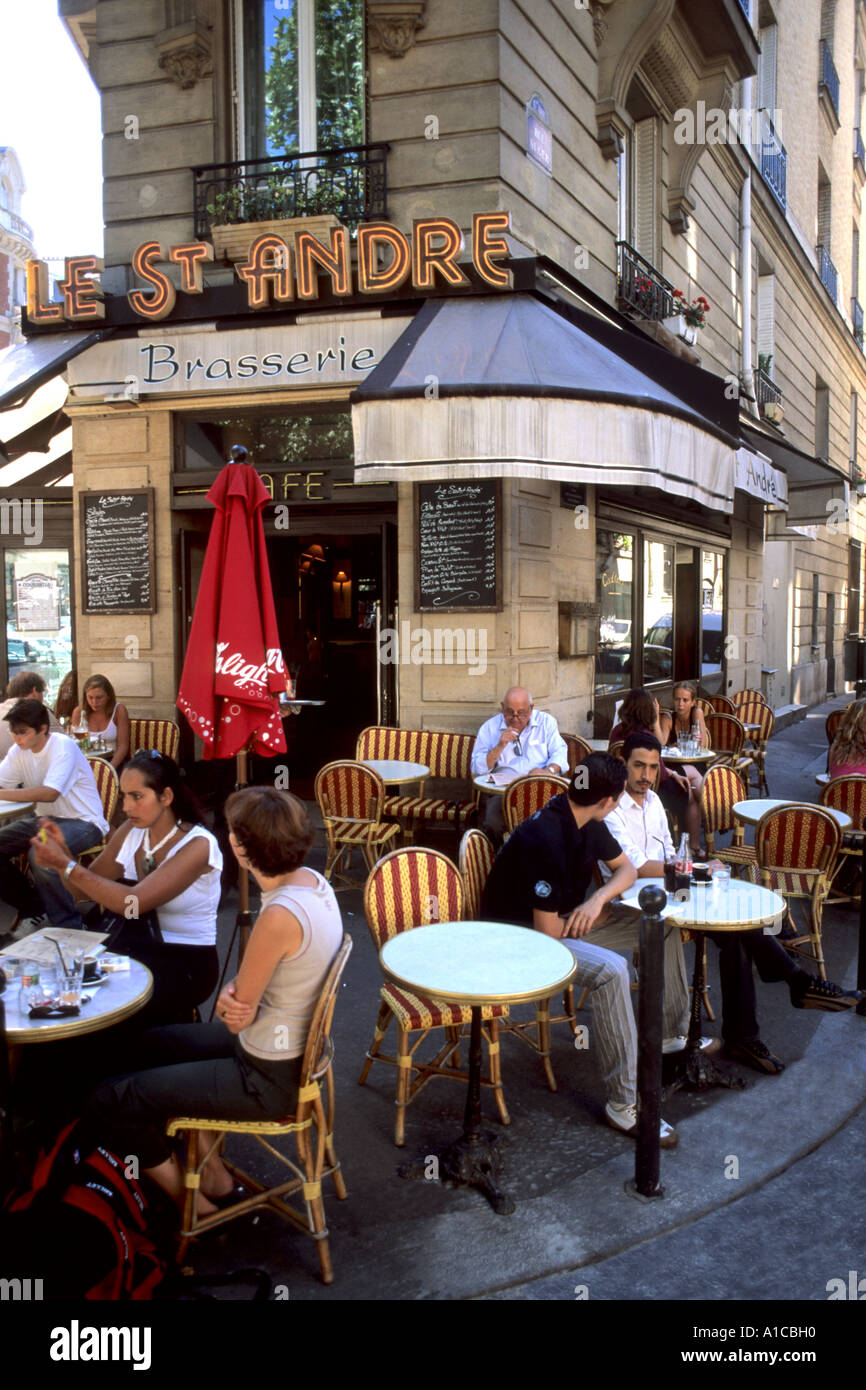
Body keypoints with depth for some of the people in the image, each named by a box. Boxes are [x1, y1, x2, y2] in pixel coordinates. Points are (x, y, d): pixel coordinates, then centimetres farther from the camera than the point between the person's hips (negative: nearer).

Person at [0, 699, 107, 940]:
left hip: (84, 822, -8)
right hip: (45, 818, 8)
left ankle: (69, 926, -16)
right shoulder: (20, 750, 4)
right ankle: (33, 909, 13)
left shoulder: (63, 747, -20)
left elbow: (49, 793, -32)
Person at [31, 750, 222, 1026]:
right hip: (140, 949, 6)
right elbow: (88, 891, 9)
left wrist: (66, 865, -25)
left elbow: (133, 903, -26)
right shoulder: (131, 832, 4)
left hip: (187, 962, -6)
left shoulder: (197, 845, -17)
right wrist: (63, 852, -10)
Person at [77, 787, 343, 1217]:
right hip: (295, 1048, 9)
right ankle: (210, 1169, 32)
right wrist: (232, 994, -15)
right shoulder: (312, 881, -4)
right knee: (155, 1043, 27)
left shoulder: (280, 916, -32)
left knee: (107, 1104, -2)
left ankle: (190, 1201, 18)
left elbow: (240, 1010, -22)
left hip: (270, 1078, -9)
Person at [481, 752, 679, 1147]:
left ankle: (675, 1035, 25)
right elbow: (547, 930, -28)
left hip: (564, 920, 10)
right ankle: (624, 1105, -23)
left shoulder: (587, 823, -2)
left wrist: (599, 898, -11)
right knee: (611, 970, -33)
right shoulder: (544, 839, -30)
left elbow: (626, 869, 12)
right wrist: (602, 913, -7)